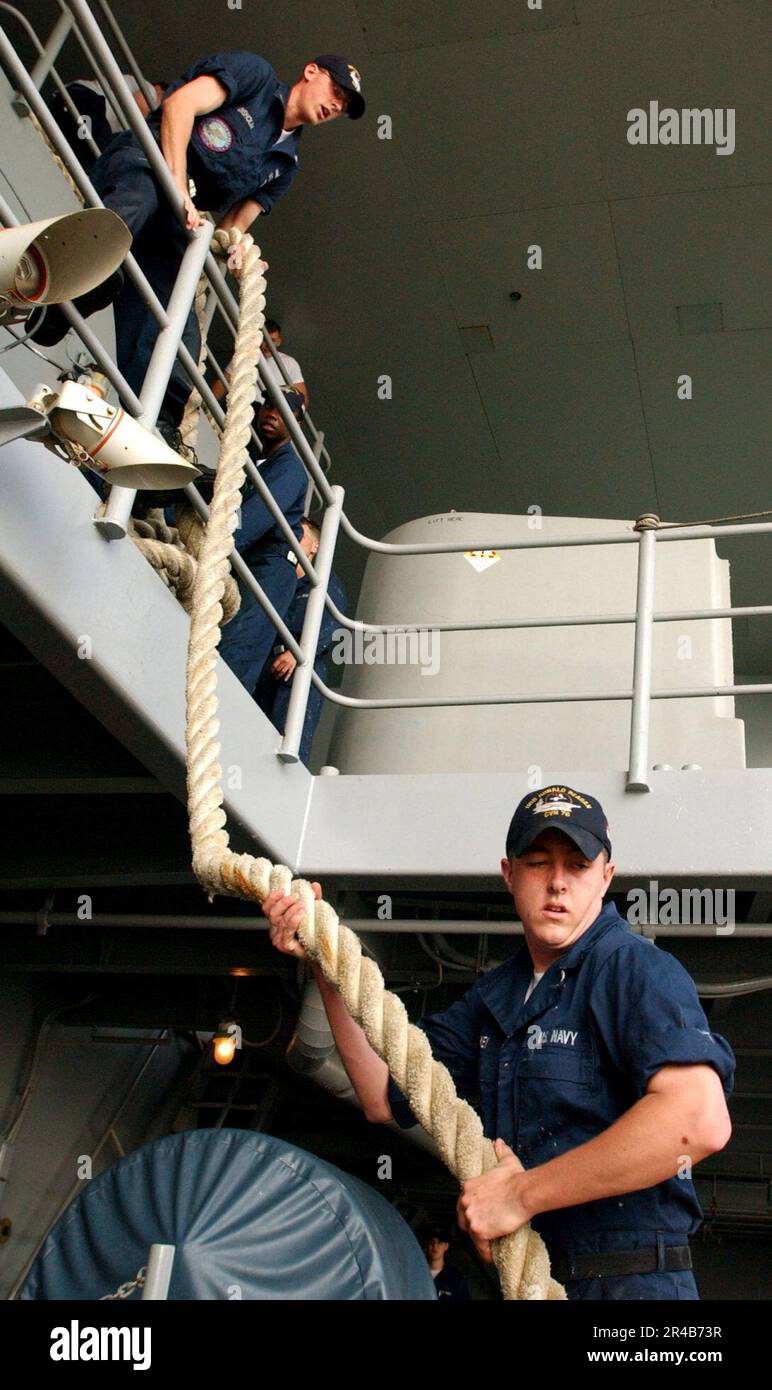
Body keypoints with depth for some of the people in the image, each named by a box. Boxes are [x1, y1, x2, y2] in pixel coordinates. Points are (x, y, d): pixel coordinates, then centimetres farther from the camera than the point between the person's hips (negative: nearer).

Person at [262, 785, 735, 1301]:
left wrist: (523, 1192, -24)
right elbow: (384, 1097, 8)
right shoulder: (498, 995, 11)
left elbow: (701, 1120, -31)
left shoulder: (636, 969, -14)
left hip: (628, 1280, -7)